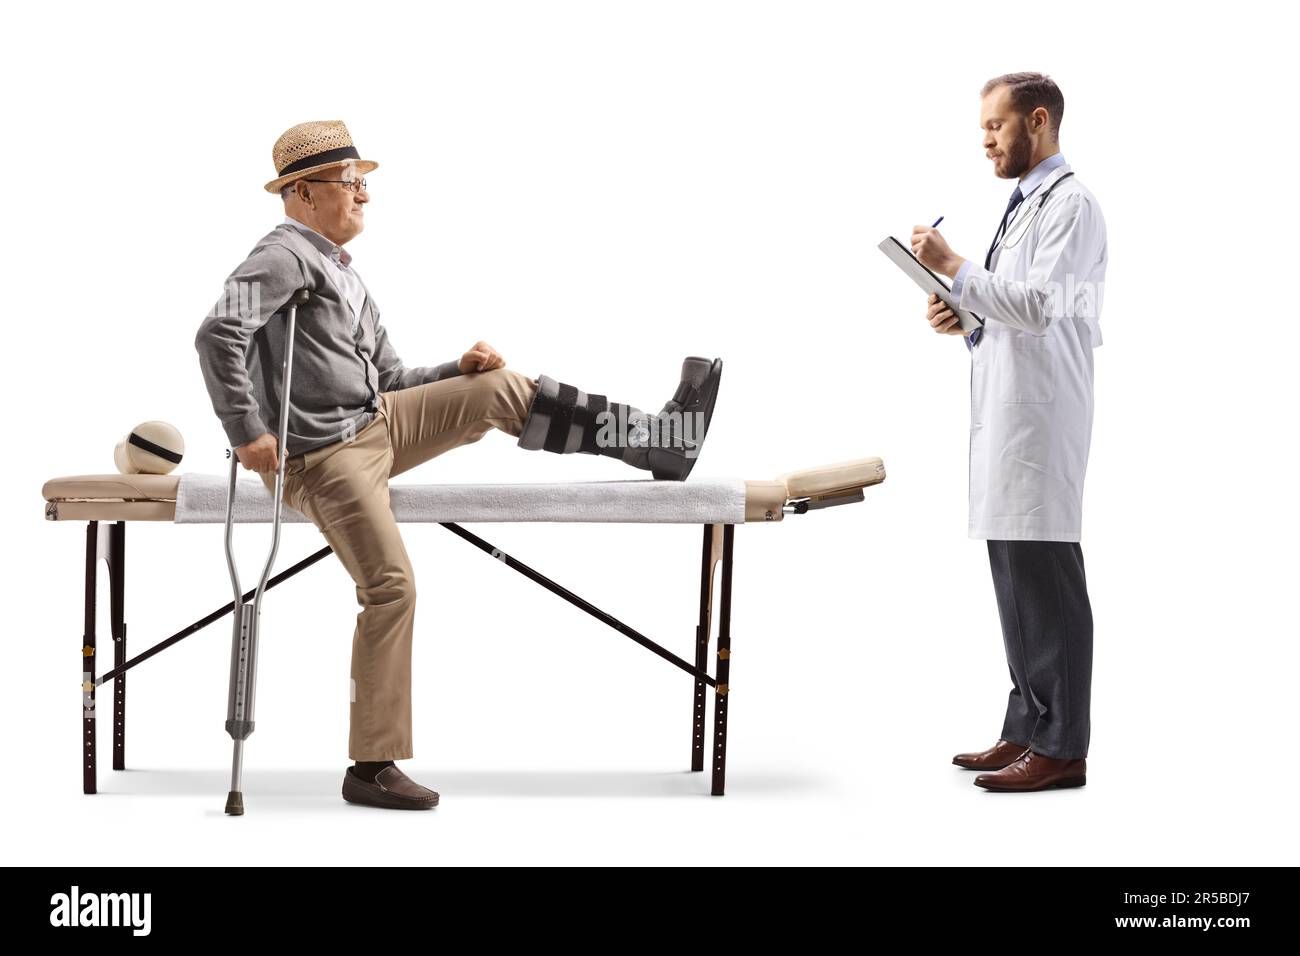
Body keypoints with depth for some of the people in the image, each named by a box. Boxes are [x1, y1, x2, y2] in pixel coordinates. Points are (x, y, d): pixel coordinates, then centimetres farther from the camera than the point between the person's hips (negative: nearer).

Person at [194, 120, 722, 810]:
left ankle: (656, 440, 3)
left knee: (501, 389, 4)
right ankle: (371, 768, -11)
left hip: (377, 424, 9)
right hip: (323, 459, -9)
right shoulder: (284, 256, -12)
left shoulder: (344, 276, 20)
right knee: (390, 586, -17)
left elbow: (389, 381, 22)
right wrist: (247, 433, -28)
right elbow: (218, 334, -28)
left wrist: (459, 370, 6)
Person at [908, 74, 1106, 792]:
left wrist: (954, 268, -16)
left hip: (1042, 416, -10)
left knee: (1046, 581, -7)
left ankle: (1061, 748, -2)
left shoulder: (1071, 204, -9)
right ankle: (1027, 728, 19)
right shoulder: (1024, 204, 21)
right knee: (1016, 582, 12)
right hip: (1005, 411, 10)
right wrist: (965, 321, 10)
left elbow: (1038, 304, -21)